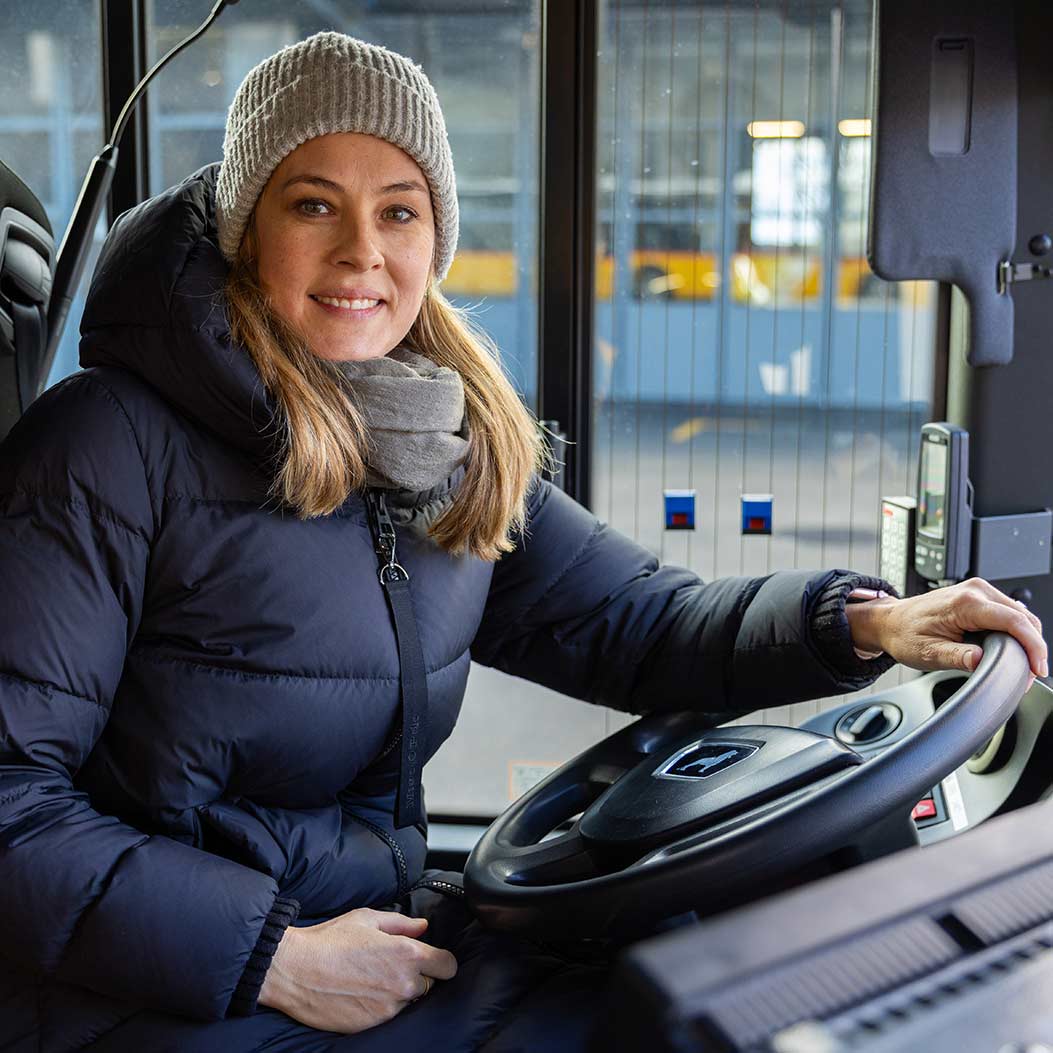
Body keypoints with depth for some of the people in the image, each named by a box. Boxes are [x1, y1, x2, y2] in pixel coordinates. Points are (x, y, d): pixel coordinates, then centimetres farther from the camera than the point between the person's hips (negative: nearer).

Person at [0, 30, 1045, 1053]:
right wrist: (274, 957, -20)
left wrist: (864, 622, -9)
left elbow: (639, 620, 7)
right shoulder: (111, 446, -16)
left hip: (382, 930, 6)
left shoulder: (455, 459, 4)